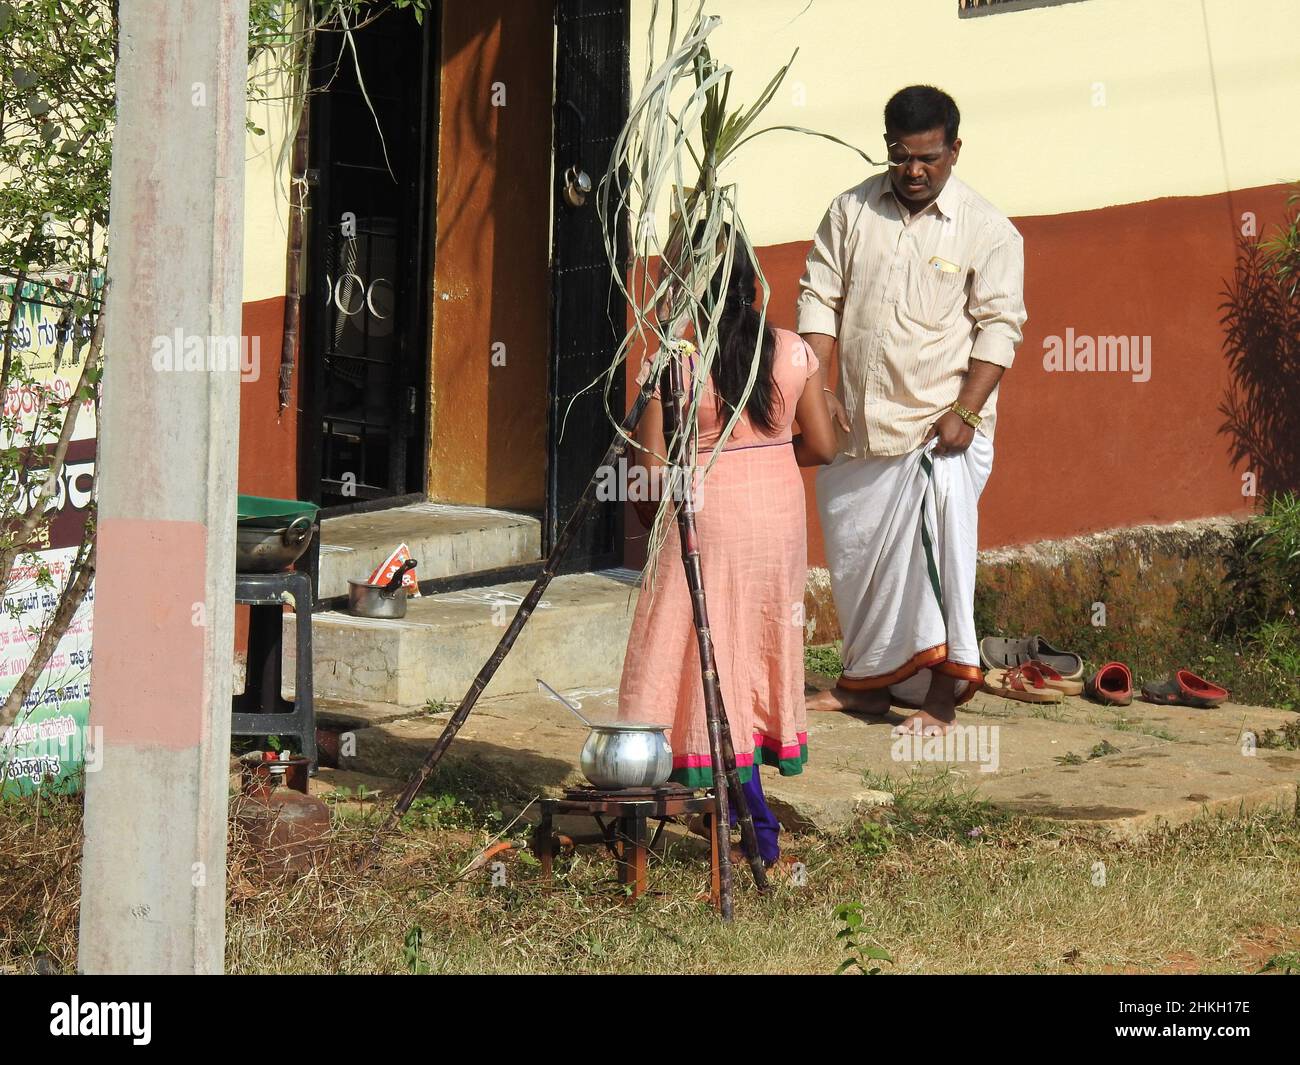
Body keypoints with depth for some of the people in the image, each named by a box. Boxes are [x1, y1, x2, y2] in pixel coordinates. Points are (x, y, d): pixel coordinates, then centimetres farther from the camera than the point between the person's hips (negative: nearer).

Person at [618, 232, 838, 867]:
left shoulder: (674, 365, -15)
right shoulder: (795, 352, -3)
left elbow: (652, 468, -14)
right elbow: (822, 447, 2)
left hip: (707, 522, -5)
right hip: (779, 516, 5)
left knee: (715, 655, 4)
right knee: (760, 646, 16)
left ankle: (760, 830, 4)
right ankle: (738, 801, 25)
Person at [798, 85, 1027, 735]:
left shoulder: (988, 230, -4)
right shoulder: (852, 210, 6)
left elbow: (999, 327, -6)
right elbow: (819, 298, 6)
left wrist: (964, 412, -17)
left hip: (939, 426, -4)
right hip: (856, 424, 4)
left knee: (937, 546, -18)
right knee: (853, 553, 12)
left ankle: (940, 695, -9)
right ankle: (866, 681, 30)